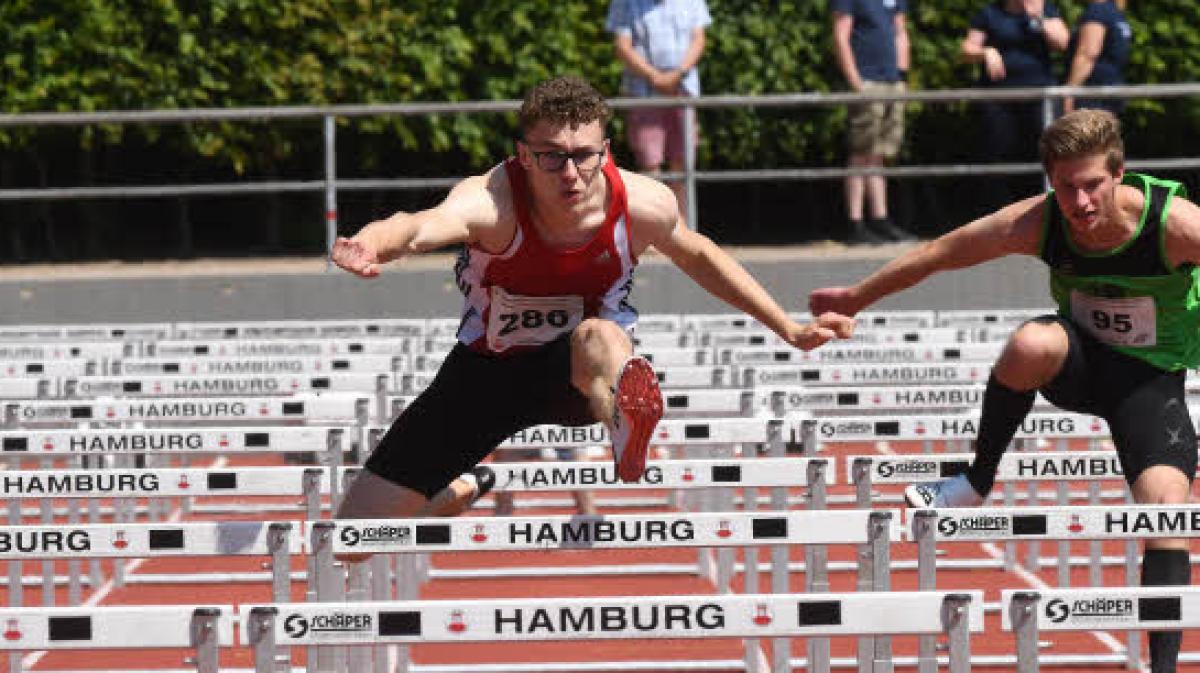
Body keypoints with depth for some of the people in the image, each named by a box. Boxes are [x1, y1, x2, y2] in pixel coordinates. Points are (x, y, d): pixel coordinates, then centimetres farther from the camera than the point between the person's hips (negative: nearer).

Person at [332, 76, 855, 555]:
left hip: (579, 373, -1)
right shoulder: (491, 201, -30)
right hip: (486, 371, 1)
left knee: (598, 338, -39)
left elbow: (698, 256, 6)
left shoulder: (644, 205, -18)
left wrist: (789, 330, 10)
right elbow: (423, 226, -53)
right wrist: (372, 245, -77)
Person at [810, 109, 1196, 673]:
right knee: (1031, 344, -35)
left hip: (1151, 378, -1)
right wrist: (855, 298, 6)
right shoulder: (1037, 223, -20)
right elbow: (938, 254, -6)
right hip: (1079, 360, 1)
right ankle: (977, 483, -13)